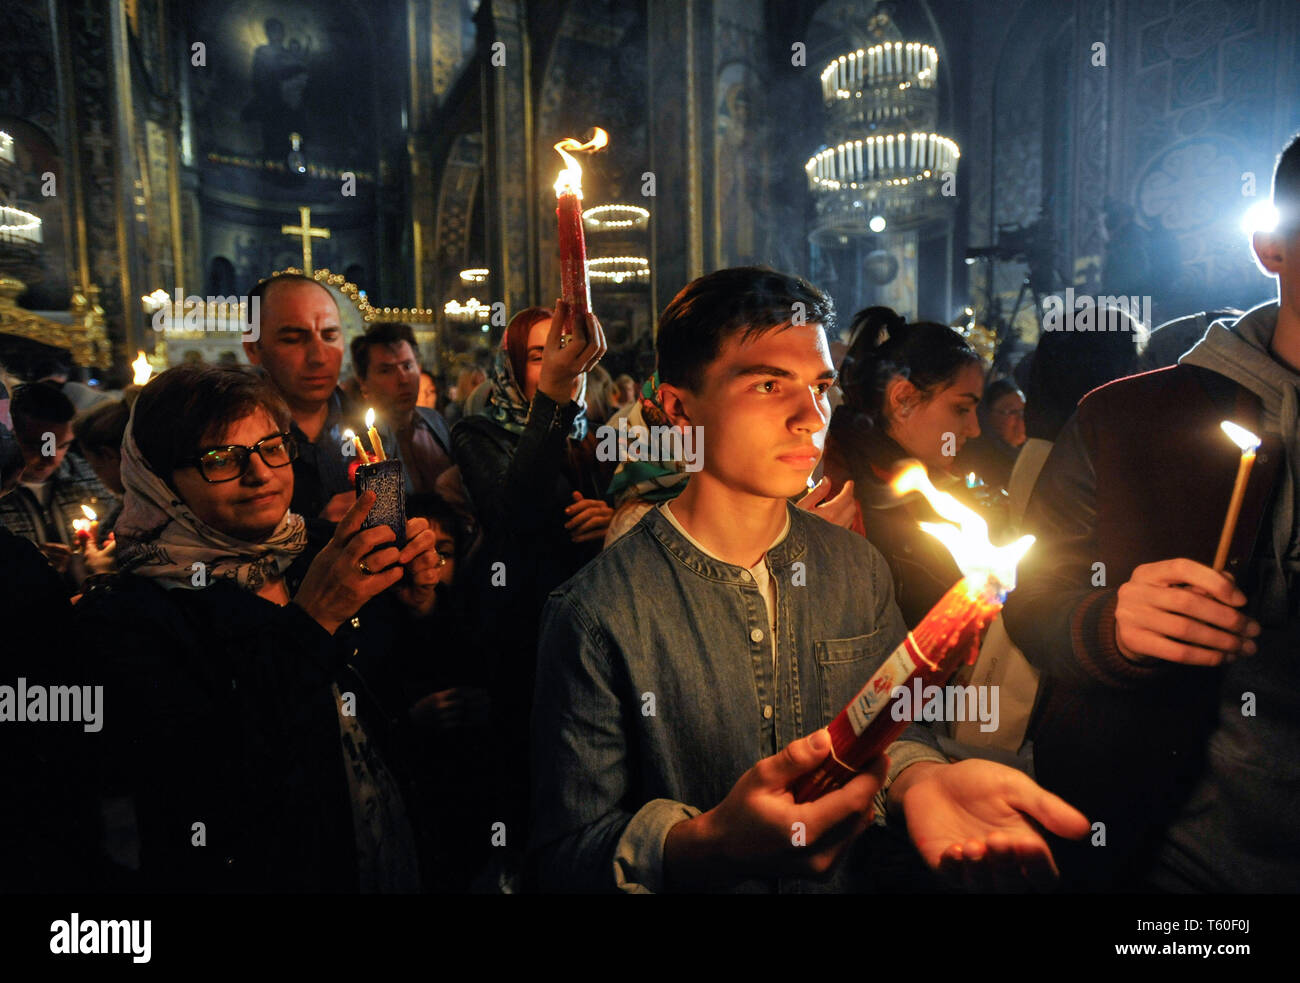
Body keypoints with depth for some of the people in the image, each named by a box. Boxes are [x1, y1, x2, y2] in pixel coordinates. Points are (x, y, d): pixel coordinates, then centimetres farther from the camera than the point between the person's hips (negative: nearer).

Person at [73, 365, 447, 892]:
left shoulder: (321, 548, -7)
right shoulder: (122, 616, -17)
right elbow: (209, 797, -28)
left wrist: (415, 606, -19)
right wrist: (311, 620, -32)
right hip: (252, 872, -4)